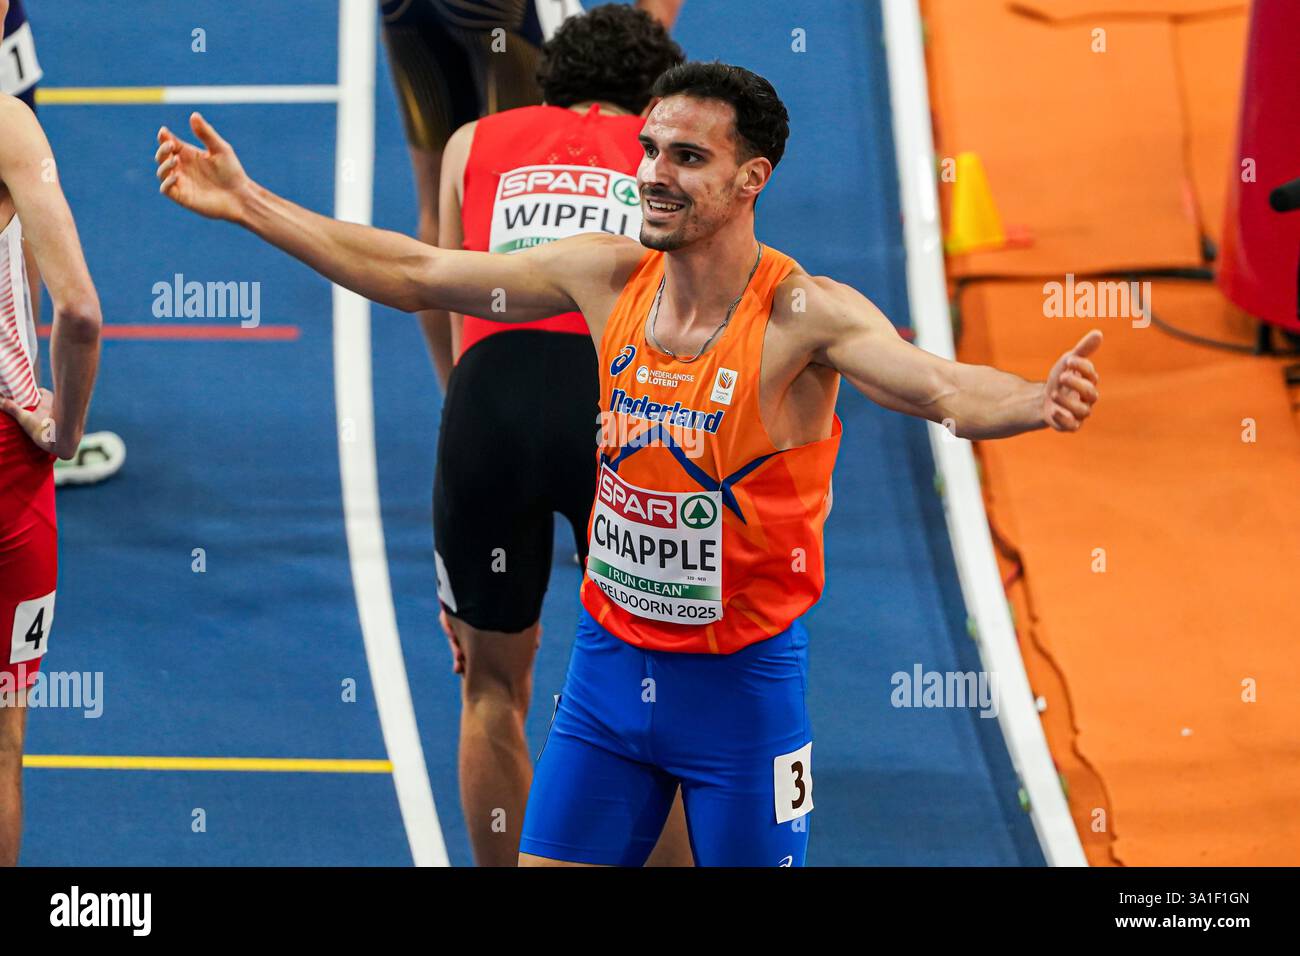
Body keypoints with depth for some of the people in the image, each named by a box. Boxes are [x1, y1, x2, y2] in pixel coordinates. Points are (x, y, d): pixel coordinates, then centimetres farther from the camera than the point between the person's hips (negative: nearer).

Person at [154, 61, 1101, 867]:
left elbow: (943, 388, -34)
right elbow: (416, 275, 5)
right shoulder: (608, 275, -3)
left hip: (742, 680, -4)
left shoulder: (804, 314, -18)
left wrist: (1036, 402, -56)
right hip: (611, 660, 4)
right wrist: (246, 205, 6)